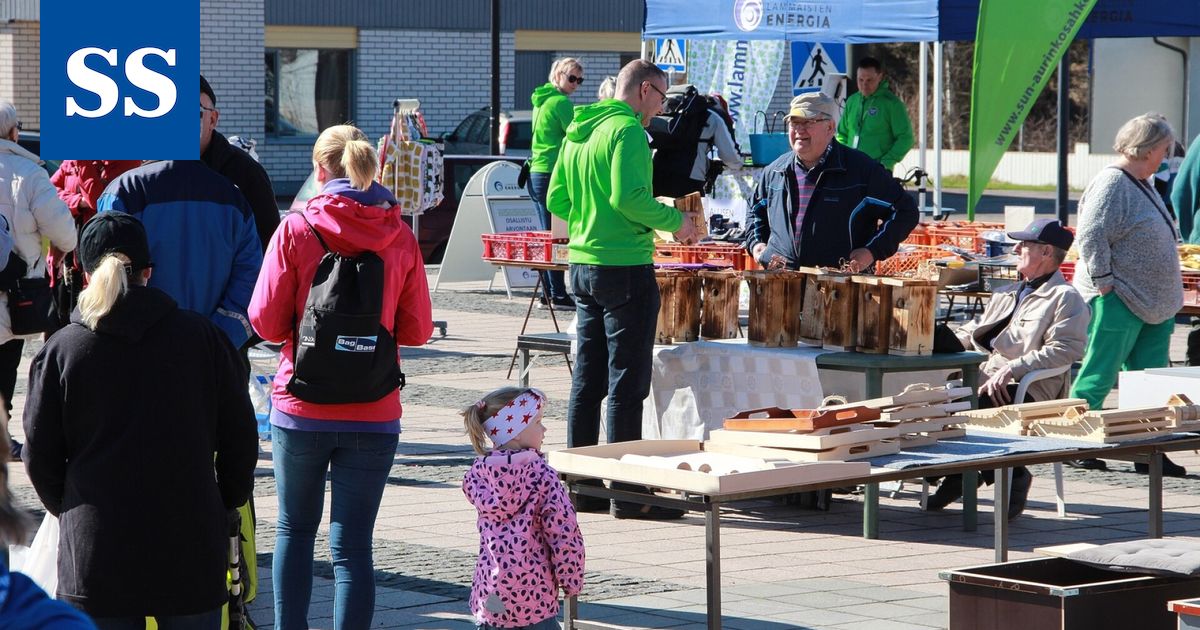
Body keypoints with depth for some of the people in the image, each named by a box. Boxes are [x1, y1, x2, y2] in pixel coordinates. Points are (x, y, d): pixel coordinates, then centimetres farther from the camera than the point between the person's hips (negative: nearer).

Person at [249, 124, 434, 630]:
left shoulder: (296, 230, -6)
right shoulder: (399, 237, -1)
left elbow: (267, 322, -7)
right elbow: (418, 329, 3)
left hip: (301, 410, 0)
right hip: (373, 413, 1)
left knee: (295, 528, 18)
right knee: (353, 543, 2)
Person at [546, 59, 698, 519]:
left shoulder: (578, 132, 13)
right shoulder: (627, 129, -13)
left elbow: (557, 200, 15)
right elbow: (627, 196, -24)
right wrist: (675, 221, -11)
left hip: (583, 266, 9)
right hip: (625, 269, -9)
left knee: (587, 379, 12)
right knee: (627, 382, -4)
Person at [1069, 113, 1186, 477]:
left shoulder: (1142, 184, 15)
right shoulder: (1112, 183, -15)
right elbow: (1091, 237, -20)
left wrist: (1168, 296, 21)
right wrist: (1104, 283, -21)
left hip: (1152, 302, 10)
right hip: (1118, 299, -10)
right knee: (1099, 375, -5)